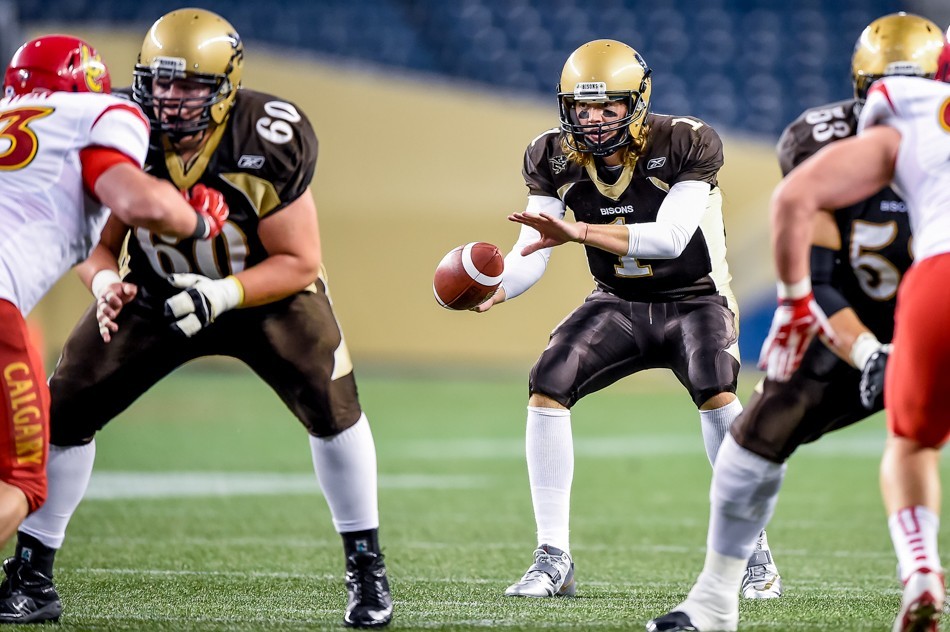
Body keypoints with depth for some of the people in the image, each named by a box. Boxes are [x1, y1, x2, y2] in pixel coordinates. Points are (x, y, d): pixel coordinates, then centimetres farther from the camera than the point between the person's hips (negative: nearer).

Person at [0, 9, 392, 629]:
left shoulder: (270, 142, -29)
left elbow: (299, 262, -23)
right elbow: (99, 241, -9)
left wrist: (223, 294, -38)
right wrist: (106, 280, -33)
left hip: (265, 287, -2)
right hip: (159, 293, 2)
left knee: (331, 405, -22)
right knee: (65, 407, -8)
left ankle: (367, 571, -4)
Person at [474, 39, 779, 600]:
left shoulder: (685, 145, -21)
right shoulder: (555, 160, -9)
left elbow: (670, 238, -32)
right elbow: (533, 253, -11)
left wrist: (578, 231, -43)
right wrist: (495, 290, -35)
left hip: (694, 299, -4)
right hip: (619, 302, 4)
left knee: (716, 393, -31)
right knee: (546, 390, -16)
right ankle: (554, 560, -7)